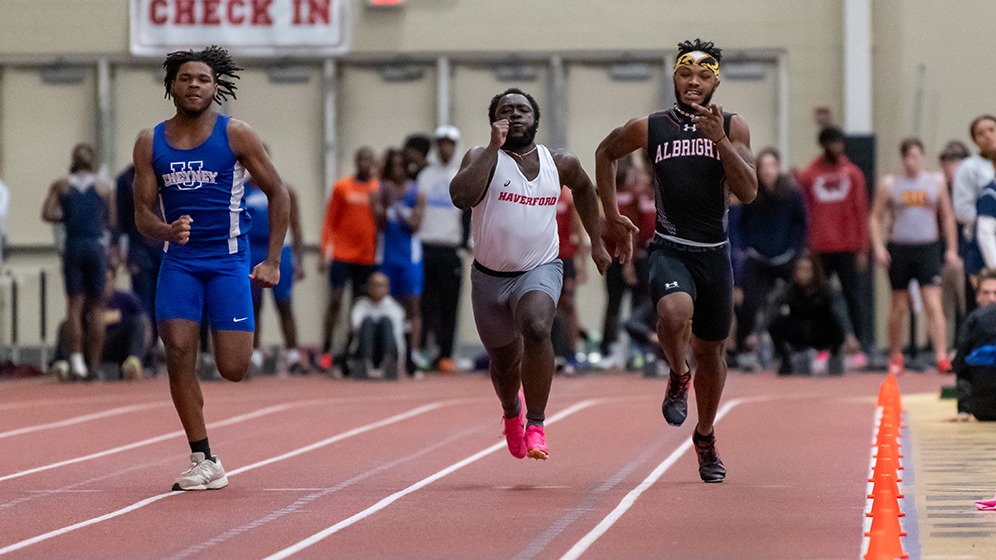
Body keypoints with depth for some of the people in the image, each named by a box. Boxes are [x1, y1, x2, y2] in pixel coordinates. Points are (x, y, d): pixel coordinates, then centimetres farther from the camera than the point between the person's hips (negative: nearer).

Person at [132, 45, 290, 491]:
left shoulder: (235, 135, -4)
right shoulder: (150, 143, 2)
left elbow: (277, 193, 2)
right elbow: (142, 213, 3)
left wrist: (272, 261, -3)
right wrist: (166, 231, -21)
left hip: (228, 259, -2)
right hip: (178, 261, 2)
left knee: (233, 369, -9)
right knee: (178, 352, -14)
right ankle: (203, 462, -4)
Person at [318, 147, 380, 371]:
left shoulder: (379, 189, 6)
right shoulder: (342, 187, 2)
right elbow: (329, 221, 4)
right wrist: (324, 253, -1)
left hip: (368, 257, 2)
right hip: (342, 254, -2)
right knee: (335, 300, -5)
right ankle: (326, 351, -2)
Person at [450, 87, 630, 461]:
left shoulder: (561, 164, 0)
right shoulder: (482, 157, -9)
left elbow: (584, 189, 23)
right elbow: (460, 197, -30)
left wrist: (596, 241, 22)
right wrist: (494, 148, -28)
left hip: (540, 270, -1)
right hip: (490, 275, 1)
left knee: (536, 327, -33)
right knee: (504, 360, 16)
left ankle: (536, 424, -24)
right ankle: (512, 412, 53)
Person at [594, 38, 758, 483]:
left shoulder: (734, 129, 0)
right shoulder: (649, 128, -2)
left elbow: (748, 193, -10)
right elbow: (606, 153, 16)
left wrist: (720, 140, -20)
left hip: (714, 253, 2)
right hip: (670, 249, -2)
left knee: (711, 350, 13)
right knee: (674, 313, -34)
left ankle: (706, 437, 36)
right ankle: (678, 376, -1)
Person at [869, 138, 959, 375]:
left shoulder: (936, 182, 6)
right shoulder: (889, 184, 3)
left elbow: (947, 217, 13)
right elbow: (875, 218, 6)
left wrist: (951, 249, 8)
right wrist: (878, 247, -6)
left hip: (928, 248, 0)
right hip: (899, 248, 0)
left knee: (934, 304, -11)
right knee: (899, 307, 7)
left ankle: (942, 357, -17)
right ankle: (895, 357, 22)